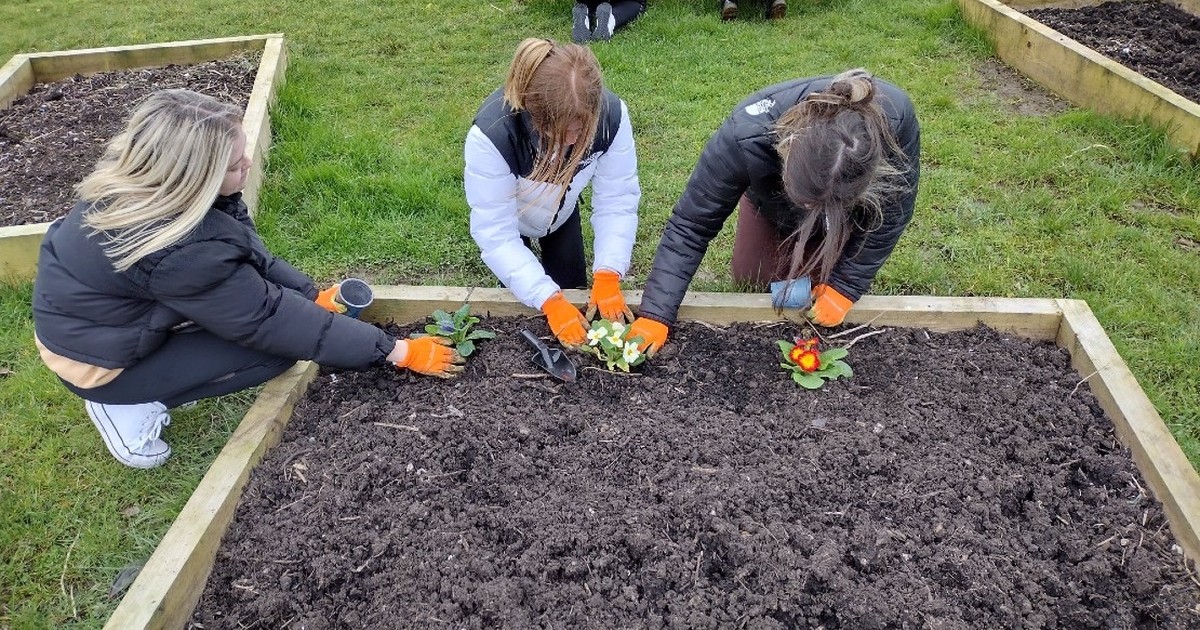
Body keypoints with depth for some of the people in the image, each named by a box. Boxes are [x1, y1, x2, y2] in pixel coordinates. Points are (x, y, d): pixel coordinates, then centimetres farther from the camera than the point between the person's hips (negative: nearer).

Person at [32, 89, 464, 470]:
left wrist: (313, 295, -7)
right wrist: (396, 352, -24)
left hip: (86, 306, 8)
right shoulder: (180, 253, -38)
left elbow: (249, 250, -2)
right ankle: (130, 406, -3)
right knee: (278, 345, -11)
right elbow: (272, 322, -28)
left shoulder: (135, 178, -15)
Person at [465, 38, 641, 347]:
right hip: (507, 219, -2)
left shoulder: (612, 115, -36)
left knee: (573, 289, 14)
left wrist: (607, 275, -36)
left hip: (562, 212, 3)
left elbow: (618, 199, -26)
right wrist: (549, 300, -43)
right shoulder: (492, 134, -44)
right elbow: (496, 234, -38)